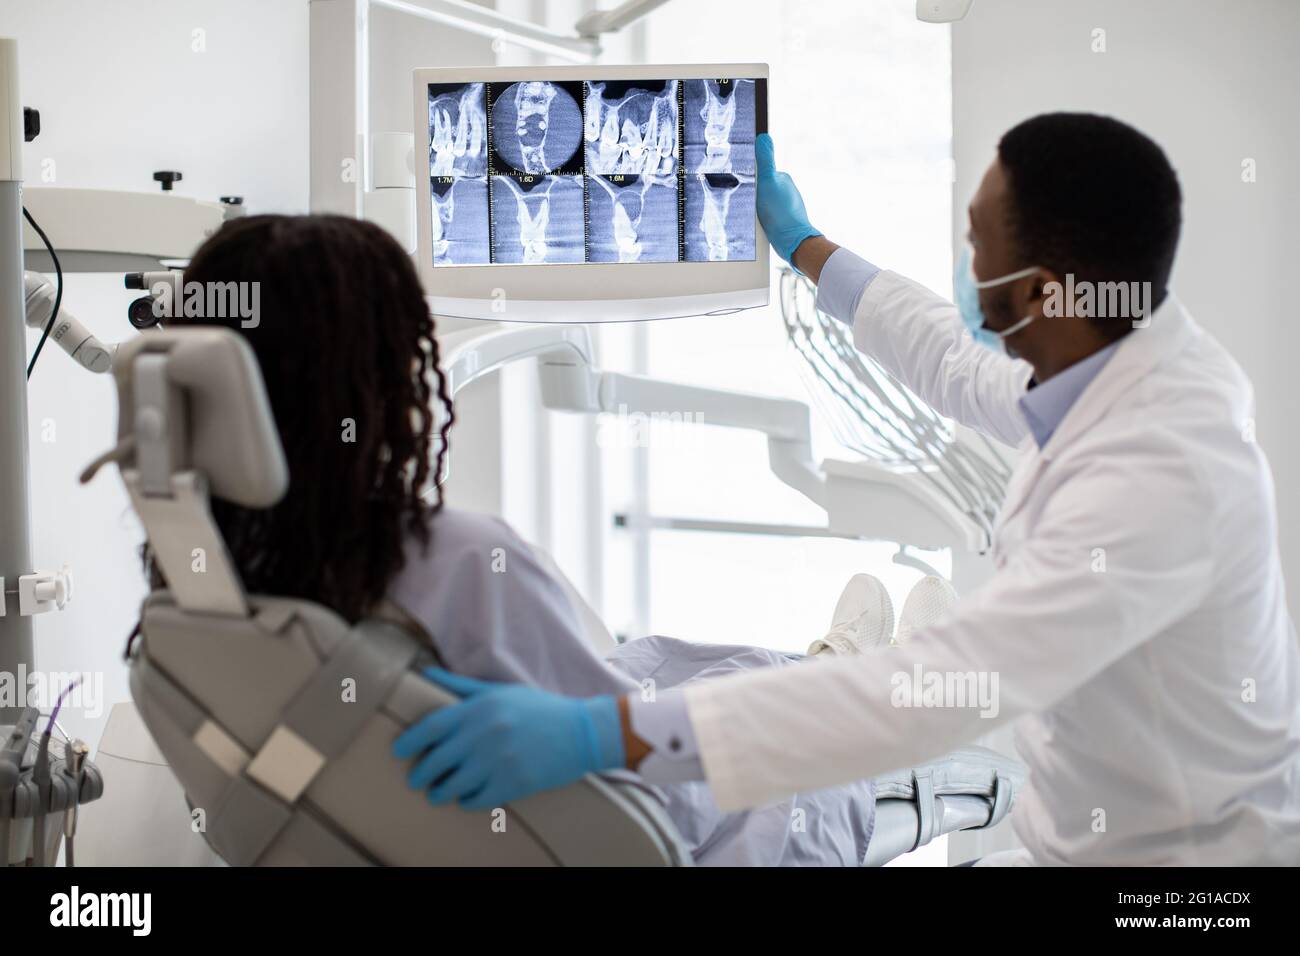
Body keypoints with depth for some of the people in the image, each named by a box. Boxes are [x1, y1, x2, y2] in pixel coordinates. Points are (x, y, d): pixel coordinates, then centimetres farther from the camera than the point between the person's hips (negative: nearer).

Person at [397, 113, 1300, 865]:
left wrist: (608, 731, -42)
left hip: (1170, 846, -8)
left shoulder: (1161, 478, -35)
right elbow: (963, 368, 13)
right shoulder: (1148, 348, -8)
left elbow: (935, 688, -41)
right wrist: (802, 242, 24)